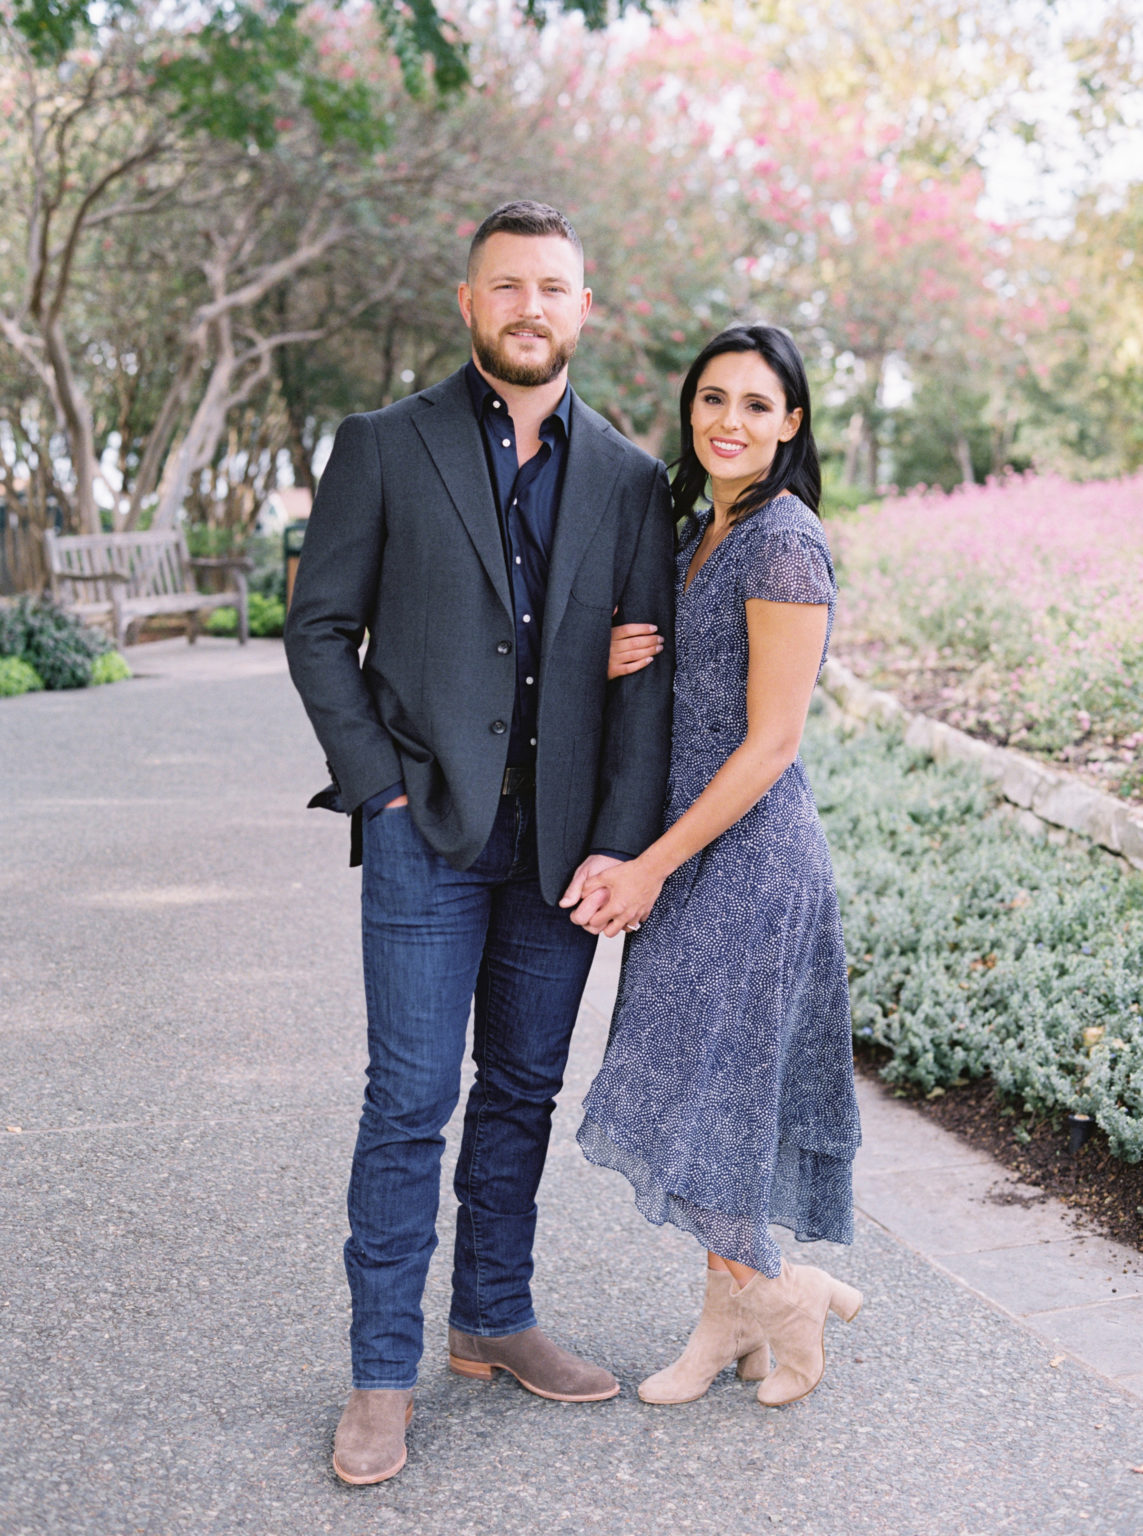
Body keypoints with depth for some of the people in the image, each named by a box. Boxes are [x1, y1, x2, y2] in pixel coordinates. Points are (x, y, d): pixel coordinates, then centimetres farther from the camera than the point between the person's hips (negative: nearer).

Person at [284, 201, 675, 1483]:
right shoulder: (385, 446, 2)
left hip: (562, 839, 3)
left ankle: (493, 1322, 29)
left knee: (523, 1089, 13)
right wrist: (379, 791, -7)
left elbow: (647, 670, 4)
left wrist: (620, 841, -4)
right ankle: (383, 1375, 11)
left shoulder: (629, 479, 8)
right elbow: (319, 630, 2)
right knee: (411, 1099, -2)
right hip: (429, 829, -3)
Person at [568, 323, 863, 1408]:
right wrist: (619, 662, -4)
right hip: (688, 844, 9)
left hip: (745, 852, -9)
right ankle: (731, 1315, 28)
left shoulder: (784, 544, -16)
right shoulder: (699, 532, 12)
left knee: (697, 1091, -2)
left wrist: (652, 866, -16)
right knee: (705, 1086, 14)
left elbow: (770, 744, -19)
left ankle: (780, 1291, 20)